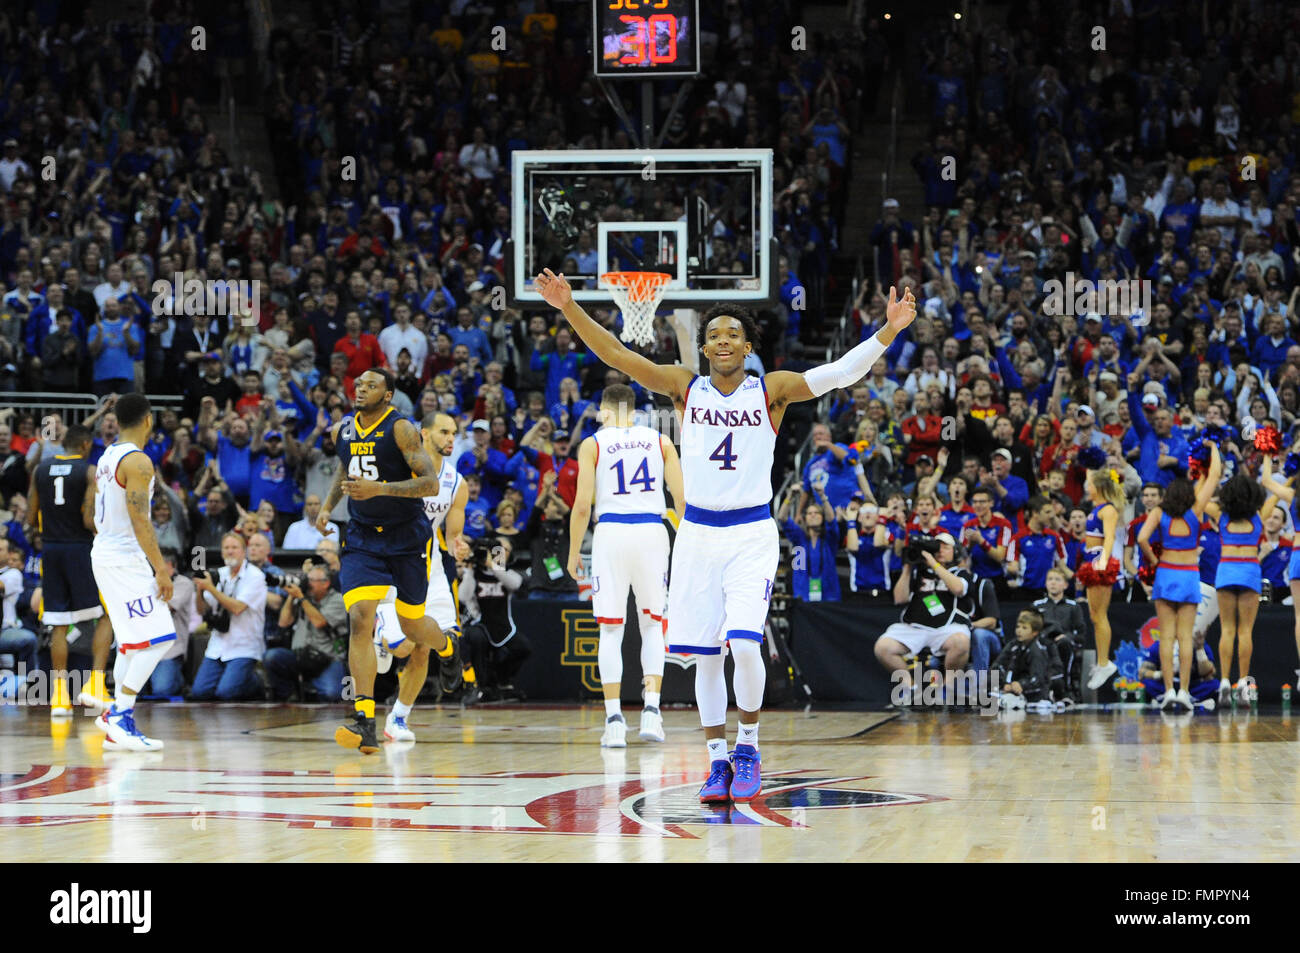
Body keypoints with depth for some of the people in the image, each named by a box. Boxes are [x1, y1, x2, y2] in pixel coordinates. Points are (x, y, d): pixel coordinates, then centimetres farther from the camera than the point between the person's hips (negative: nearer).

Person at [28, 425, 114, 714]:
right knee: (105, 616, 6)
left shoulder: (41, 470, 7)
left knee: (58, 625, 8)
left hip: (50, 549, 4)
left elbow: (31, 514, 10)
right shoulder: (89, 472, -7)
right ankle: (95, 684, -8)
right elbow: (89, 521, -15)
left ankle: (59, 696, 5)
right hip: (81, 549, -4)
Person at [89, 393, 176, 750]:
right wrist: (160, 569, -18)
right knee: (158, 639, -8)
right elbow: (139, 520, -20)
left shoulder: (106, 458, 14)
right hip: (125, 559, -10)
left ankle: (119, 724, 10)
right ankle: (118, 714, -12)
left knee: (132, 642, 13)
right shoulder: (137, 461, -15)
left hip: (104, 555, 10)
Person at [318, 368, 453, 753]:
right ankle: (364, 721, -24)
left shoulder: (401, 430, -15)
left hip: (407, 538, -3)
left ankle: (447, 647, 51)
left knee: (411, 624, 10)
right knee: (360, 617, -18)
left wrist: (379, 488, -31)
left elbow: (430, 484, -22)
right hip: (362, 538, 3)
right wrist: (328, 505, 13)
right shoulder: (341, 431, 4)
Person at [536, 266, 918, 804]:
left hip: (752, 534, -2)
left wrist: (888, 332, -25)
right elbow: (615, 355, -4)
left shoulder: (771, 390, -2)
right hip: (697, 533, 2)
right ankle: (718, 762, 14)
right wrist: (570, 309, -15)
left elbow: (840, 373, -12)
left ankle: (748, 748, 4)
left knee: (744, 644, -17)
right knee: (705, 655, 2)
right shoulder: (685, 387, 2)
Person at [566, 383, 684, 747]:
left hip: (611, 531, -1)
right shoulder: (660, 441, 10)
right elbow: (682, 497, 3)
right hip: (652, 532, 1)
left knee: (610, 630, 5)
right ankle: (651, 709, -2)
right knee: (653, 625, 13)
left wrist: (573, 552, 8)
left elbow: (583, 504, -2)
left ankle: (614, 719, -1)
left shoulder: (592, 444, 4)